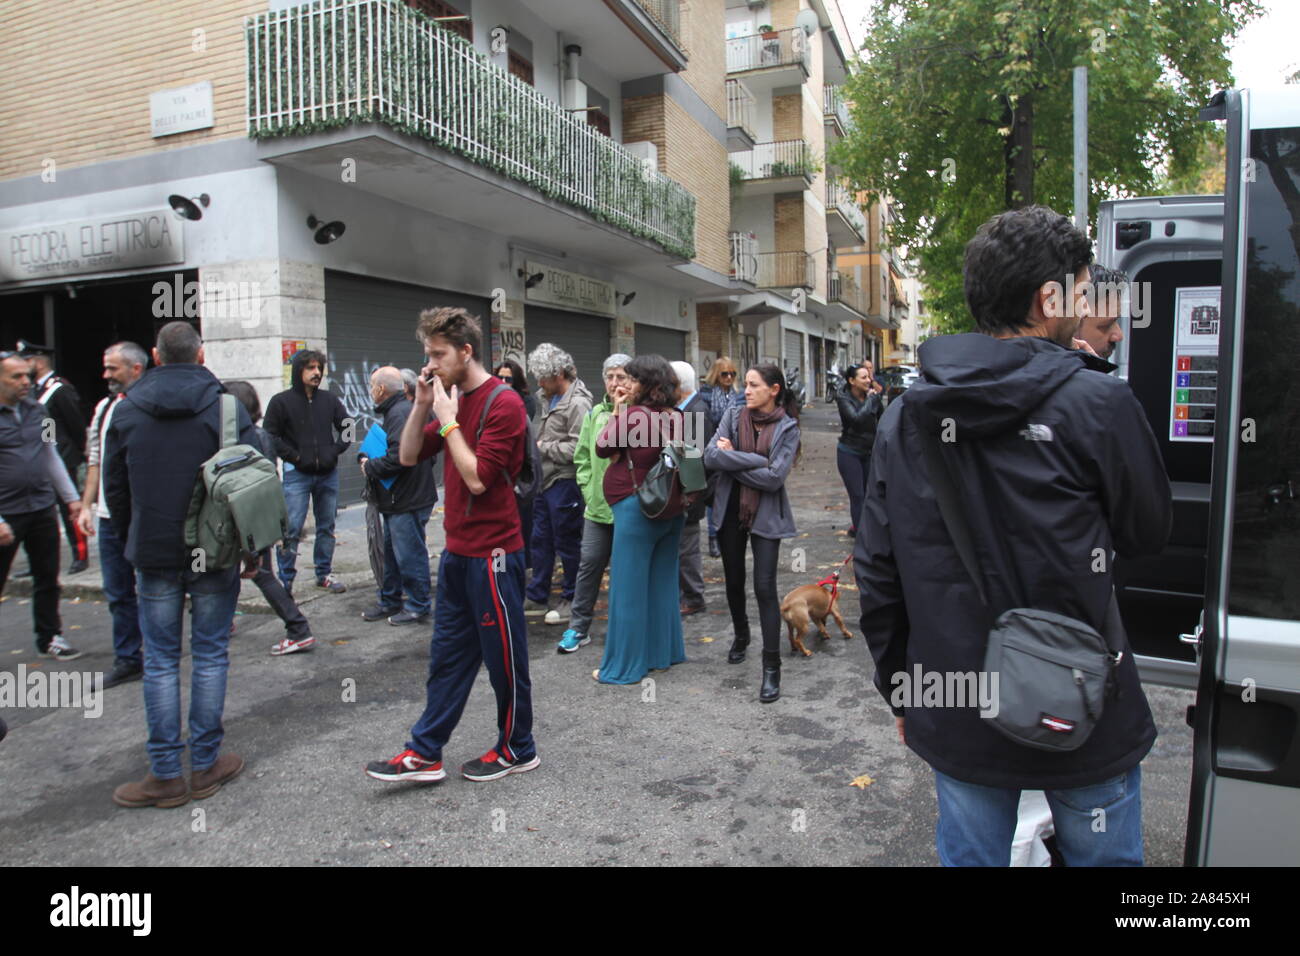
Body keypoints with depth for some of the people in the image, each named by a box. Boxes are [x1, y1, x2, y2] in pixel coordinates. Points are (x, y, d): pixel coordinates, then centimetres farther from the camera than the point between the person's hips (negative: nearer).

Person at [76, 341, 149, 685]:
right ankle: (127, 660, 25)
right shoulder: (104, 408, 13)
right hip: (109, 516, 7)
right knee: (118, 593, 13)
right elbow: (95, 460, 17)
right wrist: (86, 505, 13)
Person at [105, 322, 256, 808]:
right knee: (210, 656, 8)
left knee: (160, 661, 8)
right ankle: (205, 766, 15)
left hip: (153, 554, 2)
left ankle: (166, 775, 13)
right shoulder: (226, 406, -5)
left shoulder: (127, 409, 4)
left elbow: (115, 487, 10)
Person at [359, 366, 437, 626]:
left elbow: (398, 457, -28)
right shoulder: (400, 410, 15)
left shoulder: (399, 413, -19)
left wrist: (370, 467, -12)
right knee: (391, 552, 20)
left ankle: (418, 607, 11)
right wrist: (370, 463, 12)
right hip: (398, 499, 11)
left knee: (409, 554, 0)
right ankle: (390, 602, 32)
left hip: (408, 500, -11)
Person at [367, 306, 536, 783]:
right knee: (447, 655, 14)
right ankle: (425, 753, 24)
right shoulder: (451, 399, 12)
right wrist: (421, 405, -1)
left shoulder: (504, 403, -15)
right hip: (457, 551, 8)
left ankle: (517, 750, 24)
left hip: (493, 553, -8)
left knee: (504, 656, 6)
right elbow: (408, 456, 11)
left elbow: (477, 477, -21)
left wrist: (448, 420, -15)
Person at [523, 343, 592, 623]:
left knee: (567, 543, 3)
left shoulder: (578, 404, -17)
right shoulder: (546, 398, 11)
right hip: (545, 479, 9)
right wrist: (535, 445, 4)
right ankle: (536, 598, 27)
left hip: (564, 482, -9)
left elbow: (577, 448, -24)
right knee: (541, 540, 15)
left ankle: (571, 600, 18)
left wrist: (543, 447, -14)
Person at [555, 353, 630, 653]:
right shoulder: (594, 414, 9)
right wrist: (589, 489, 5)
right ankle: (578, 627, 20)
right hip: (598, 506, 4)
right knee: (589, 564, 9)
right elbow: (582, 457, 13)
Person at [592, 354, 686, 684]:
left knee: (629, 586, 2)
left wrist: (617, 412, 2)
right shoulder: (676, 416, 4)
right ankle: (663, 652, 28)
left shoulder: (633, 414, -16)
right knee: (662, 581, 16)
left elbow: (603, 447, -6)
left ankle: (624, 666, 10)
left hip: (636, 507, -7)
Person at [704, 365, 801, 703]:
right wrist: (757, 460, -19)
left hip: (766, 515, -3)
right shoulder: (734, 416, -1)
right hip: (730, 509, 3)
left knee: (765, 587, -7)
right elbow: (710, 456, -14)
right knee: (734, 580, 16)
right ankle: (741, 636, 43)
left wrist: (733, 460, -13)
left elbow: (774, 478, -17)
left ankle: (772, 667, 2)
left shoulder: (787, 427, -7)